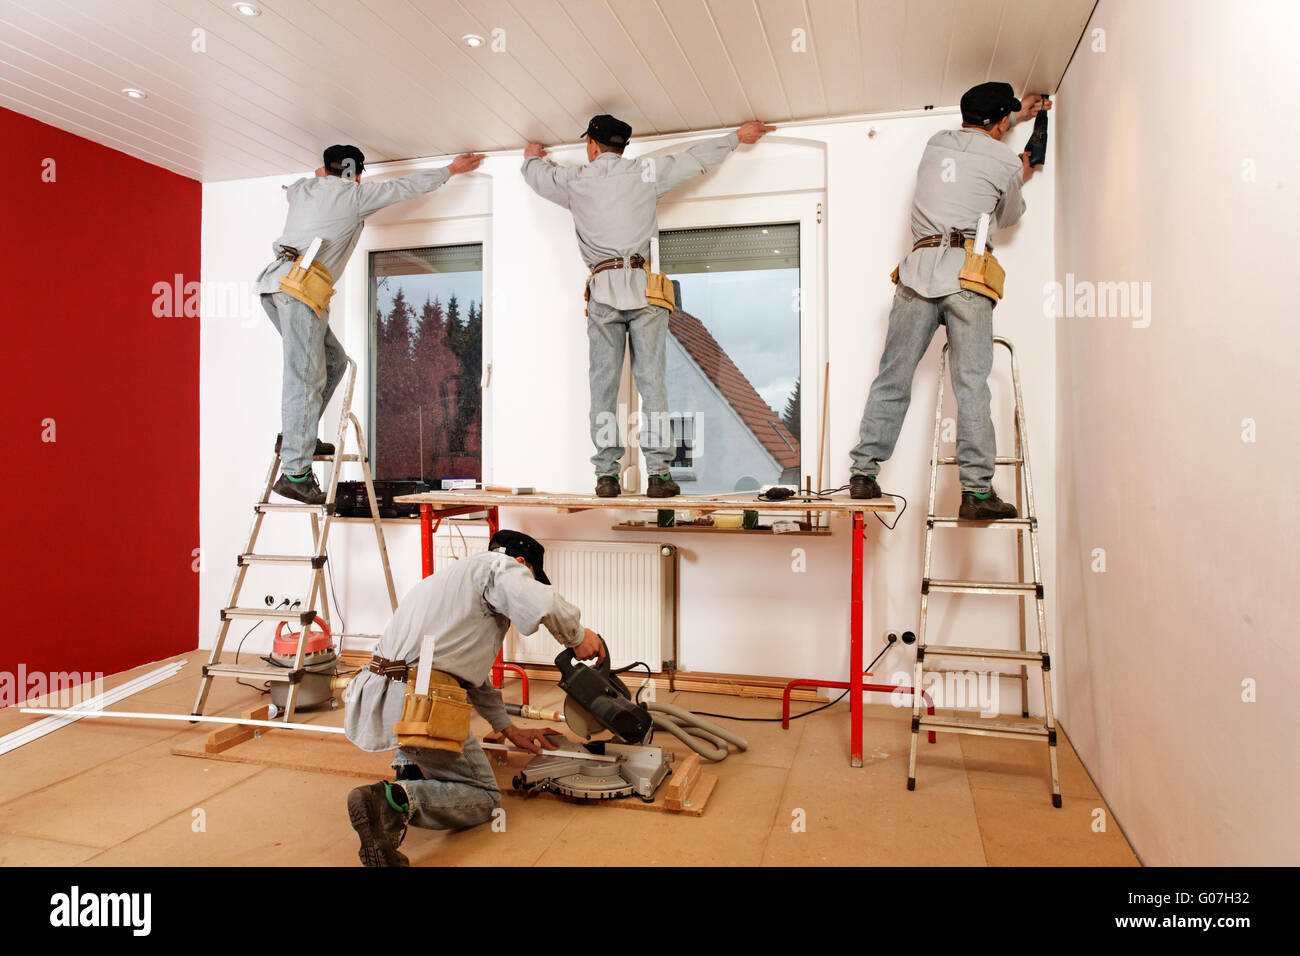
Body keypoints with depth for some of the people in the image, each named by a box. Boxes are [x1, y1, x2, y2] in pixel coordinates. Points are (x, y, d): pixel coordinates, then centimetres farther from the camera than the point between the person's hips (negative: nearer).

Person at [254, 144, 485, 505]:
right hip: (299, 289, -9)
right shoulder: (355, 194, 5)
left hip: (275, 284, 9)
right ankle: (294, 472, -16)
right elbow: (407, 186, 13)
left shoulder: (303, 188, 22)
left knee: (333, 360, 16)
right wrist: (451, 169, 25)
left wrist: (320, 176, 64)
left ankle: (295, 436, 14)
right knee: (306, 377, -12)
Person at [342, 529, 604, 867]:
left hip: (378, 694, 9)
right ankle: (397, 799, -19)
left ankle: (409, 766, 21)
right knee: (484, 798, 4)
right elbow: (543, 603, -19)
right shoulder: (502, 566, 4)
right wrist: (578, 637, 1)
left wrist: (509, 729, 35)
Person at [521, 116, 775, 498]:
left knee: (603, 383, 2)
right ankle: (658, 473, -6)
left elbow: (534, 173, 30)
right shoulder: (646, 172, 11)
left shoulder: (574, 180, 12)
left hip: (603, 290, 0)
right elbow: (697, 157, 20)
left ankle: (606, 474, 0)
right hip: (643, 286, 0)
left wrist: (533, 155, 54)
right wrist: (737, 136, 35)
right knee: (651, 380, -2)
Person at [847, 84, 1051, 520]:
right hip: (966, 271, -4)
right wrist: (1019, 181, 42)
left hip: (918, 269, 4)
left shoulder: (936, 142, 19)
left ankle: (863, 472, 4)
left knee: (893, 377, 5)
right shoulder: (1005, 161, 7)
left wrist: (1015, 115, 55)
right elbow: (1008, 218, 24)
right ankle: (977, 490, -8)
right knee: (971, 385, -7)